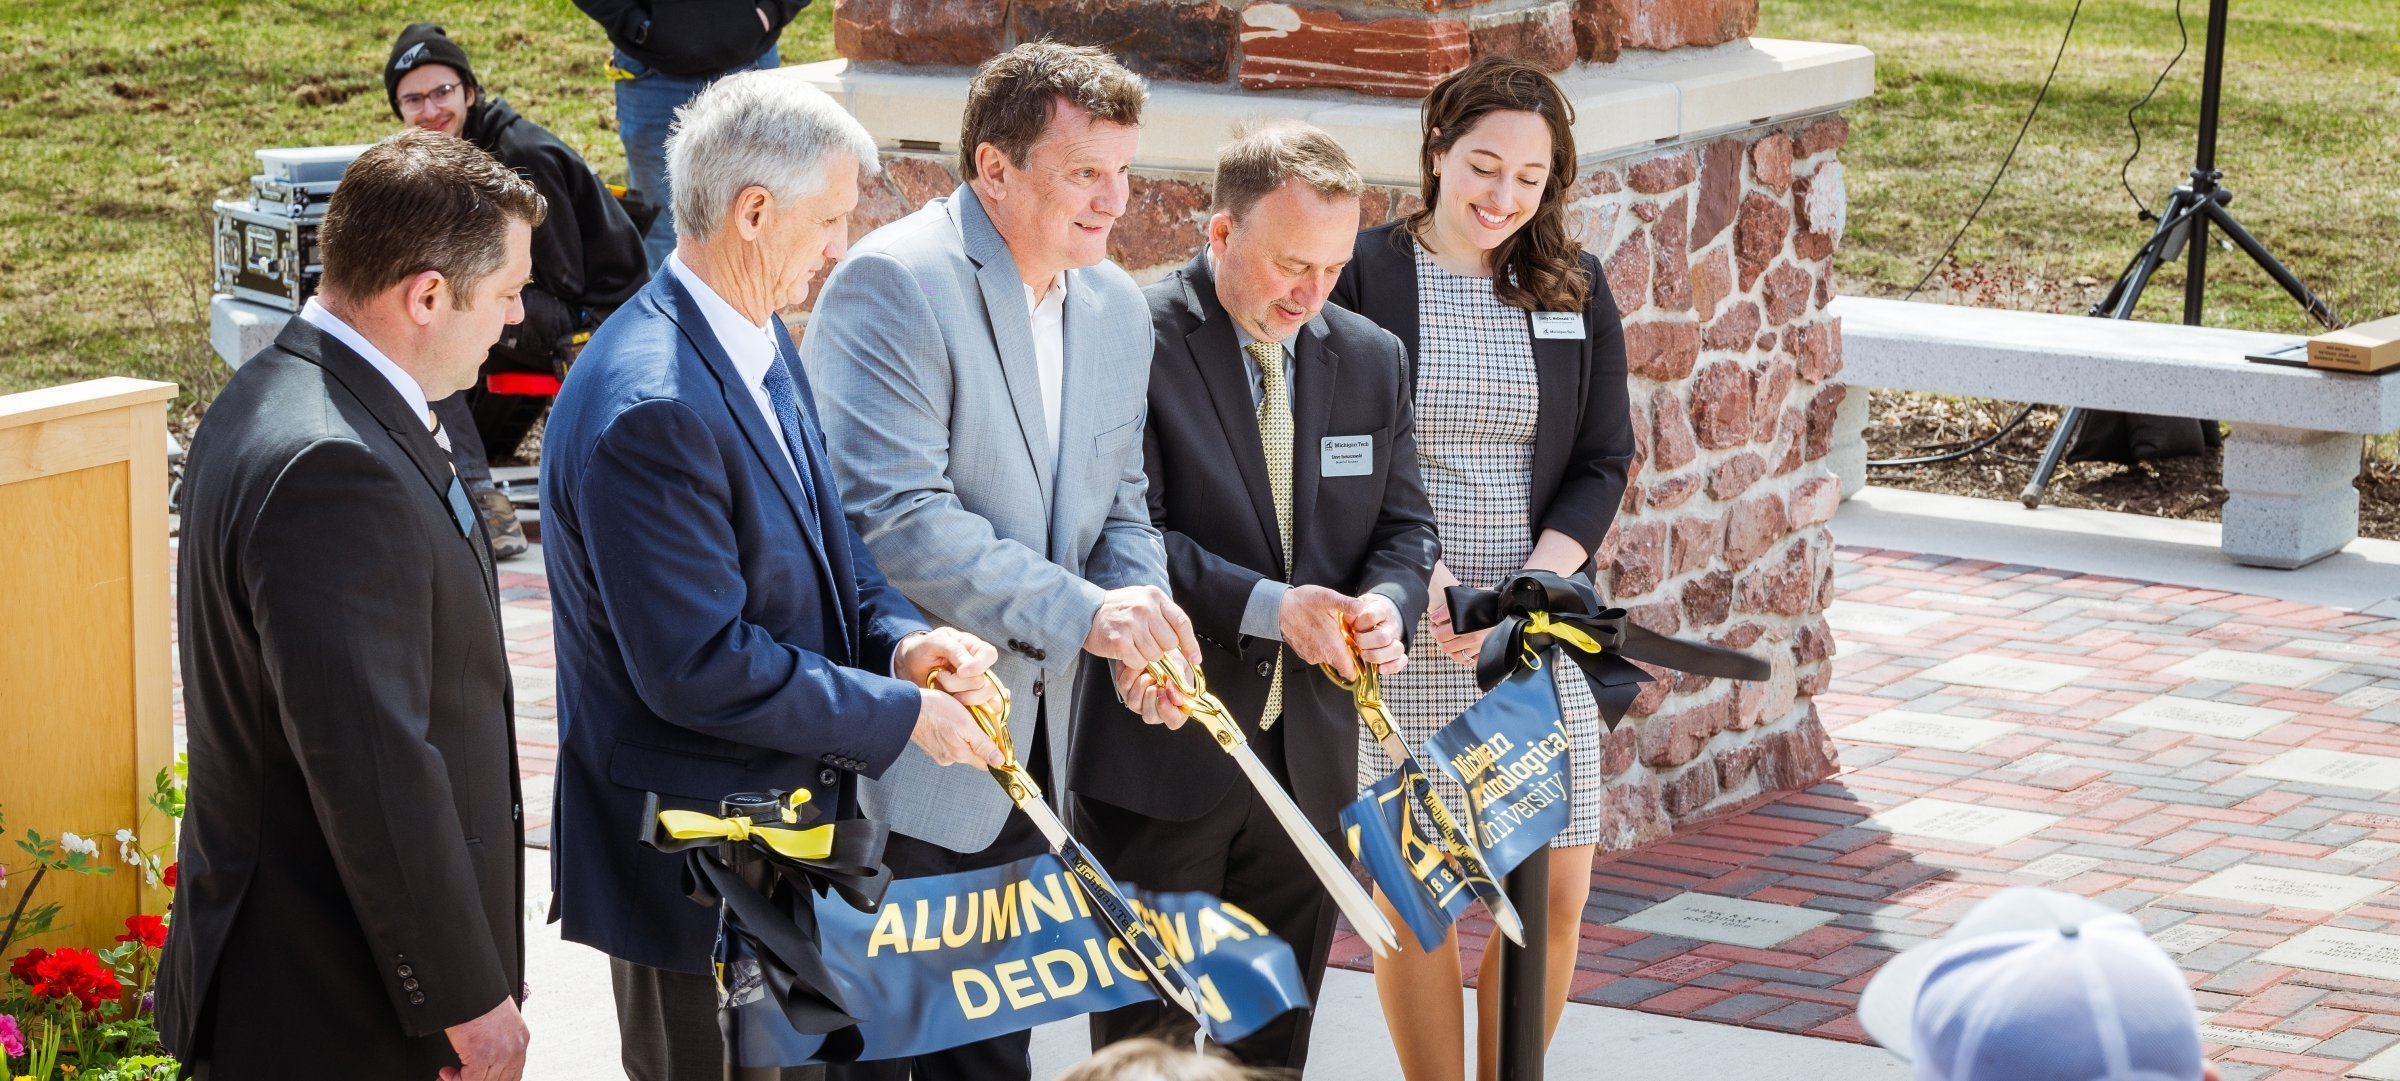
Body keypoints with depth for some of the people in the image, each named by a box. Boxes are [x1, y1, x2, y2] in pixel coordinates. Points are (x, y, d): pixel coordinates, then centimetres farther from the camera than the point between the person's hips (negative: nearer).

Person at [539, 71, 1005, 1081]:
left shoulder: (764, 343, 5)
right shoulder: (650, 409, -27)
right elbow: (698, 666, -27)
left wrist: (894, 636, -5)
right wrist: (900, 713, -18)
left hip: (787, 830, 10)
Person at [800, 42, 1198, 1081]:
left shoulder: (1117, 305, 7)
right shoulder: (895, 282, -18)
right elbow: (894, 515, -26)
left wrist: (1141, 613, -9)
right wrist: (1080, 612, -30)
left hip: (1031, 744, 7)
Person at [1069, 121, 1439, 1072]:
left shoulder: (1371, 360, 9)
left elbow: (1404, 525, 14)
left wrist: (1388, 602, -9)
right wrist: (1266, 606, -24)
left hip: (1311, 753, 6)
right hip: (1162, 745, -6)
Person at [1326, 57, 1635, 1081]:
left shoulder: (1573, 288, 7)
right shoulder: (1365, 275, -3)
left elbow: (1603, 462, 7)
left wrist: (1539, 579, -10)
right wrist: (1418, 573, -17)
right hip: (1400, 635, -3)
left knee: (1556, 885, 2)